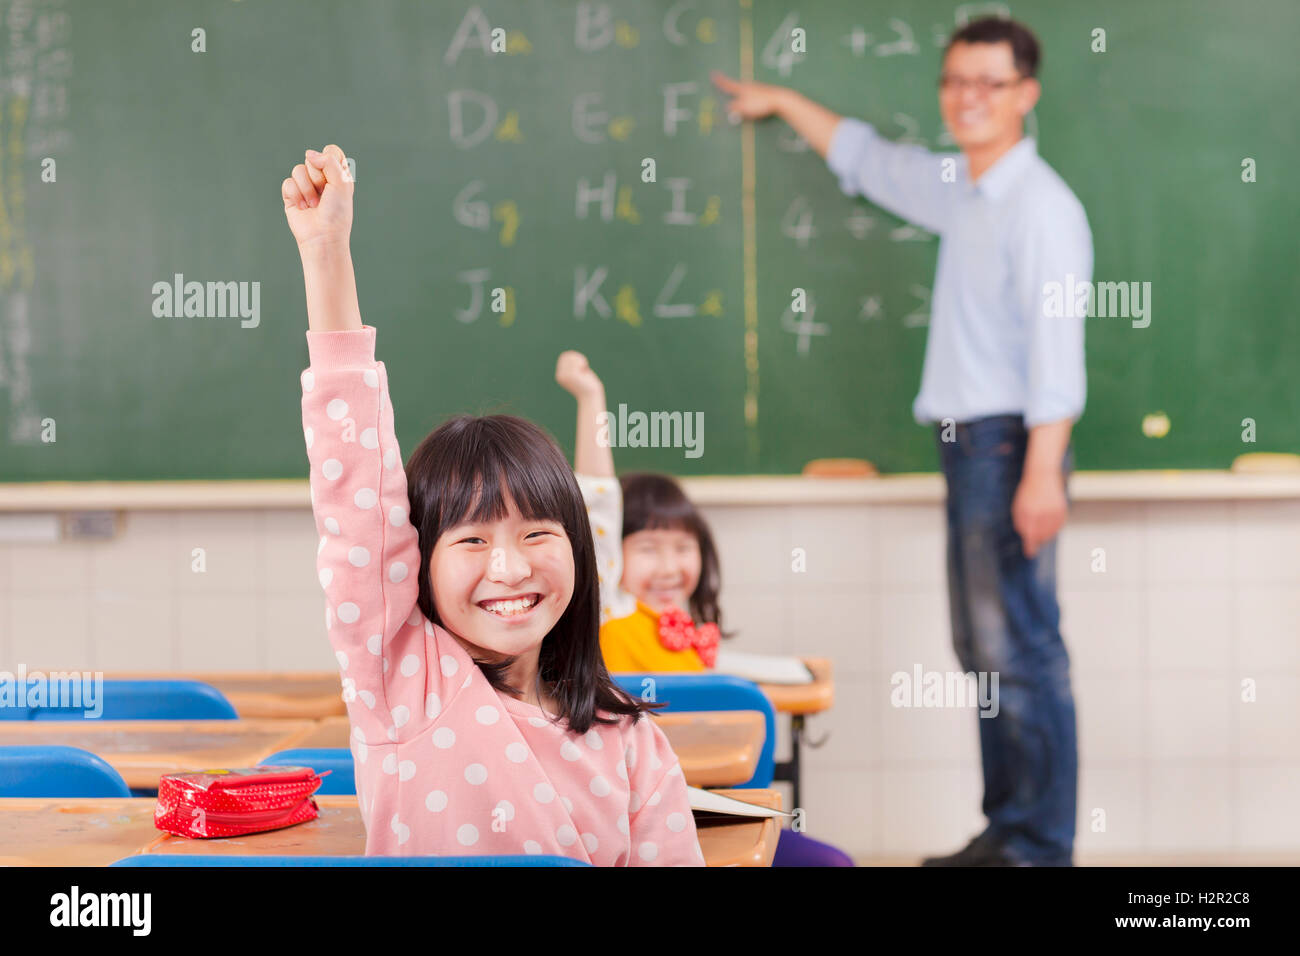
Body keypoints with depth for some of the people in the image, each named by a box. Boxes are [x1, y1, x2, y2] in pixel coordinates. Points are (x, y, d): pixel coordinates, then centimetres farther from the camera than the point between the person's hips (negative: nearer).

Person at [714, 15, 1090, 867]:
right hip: (969, 442, 10)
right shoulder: (960, 191, 16)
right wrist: (782, 103, 42)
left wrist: (1042, 471, -24)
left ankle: (1042, 846, -3)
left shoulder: (1041, 206, -11)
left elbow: (1055, 346, -19)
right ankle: (1005, 831, 20)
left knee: (1021, 648, -9)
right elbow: (867, 159, 33)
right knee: (983, 648, 12)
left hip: (1010, 441, -9)